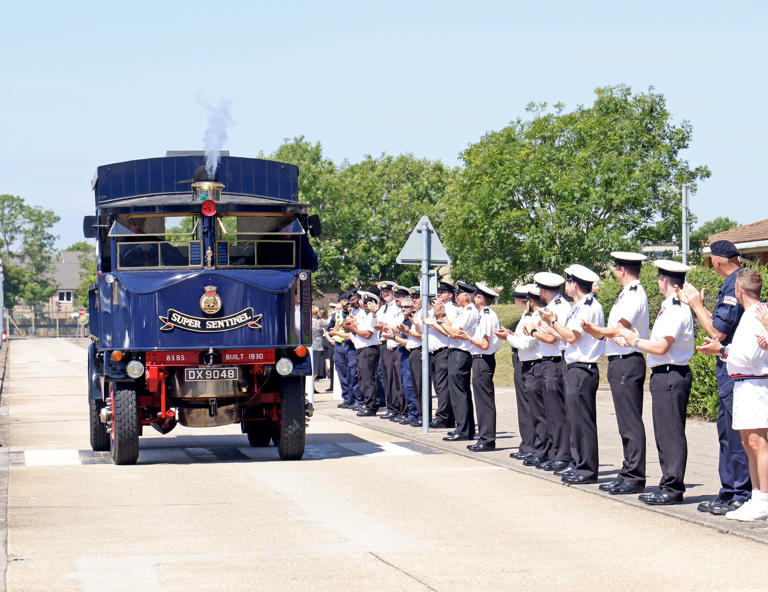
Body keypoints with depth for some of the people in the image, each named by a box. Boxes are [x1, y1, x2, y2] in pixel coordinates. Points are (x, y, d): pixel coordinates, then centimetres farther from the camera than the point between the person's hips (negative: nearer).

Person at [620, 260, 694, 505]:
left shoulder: (677, 310, -15)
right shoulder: (670, 307, 16)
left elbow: (661, 347, -20)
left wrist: (635, 341, -7)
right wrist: (638, 340, 16)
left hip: (671, 376, -11)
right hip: (663, 375, 11)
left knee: (671, 432, -8)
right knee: (664, 432, 12)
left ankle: (673, 488, -6)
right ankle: (669, 486, 16)